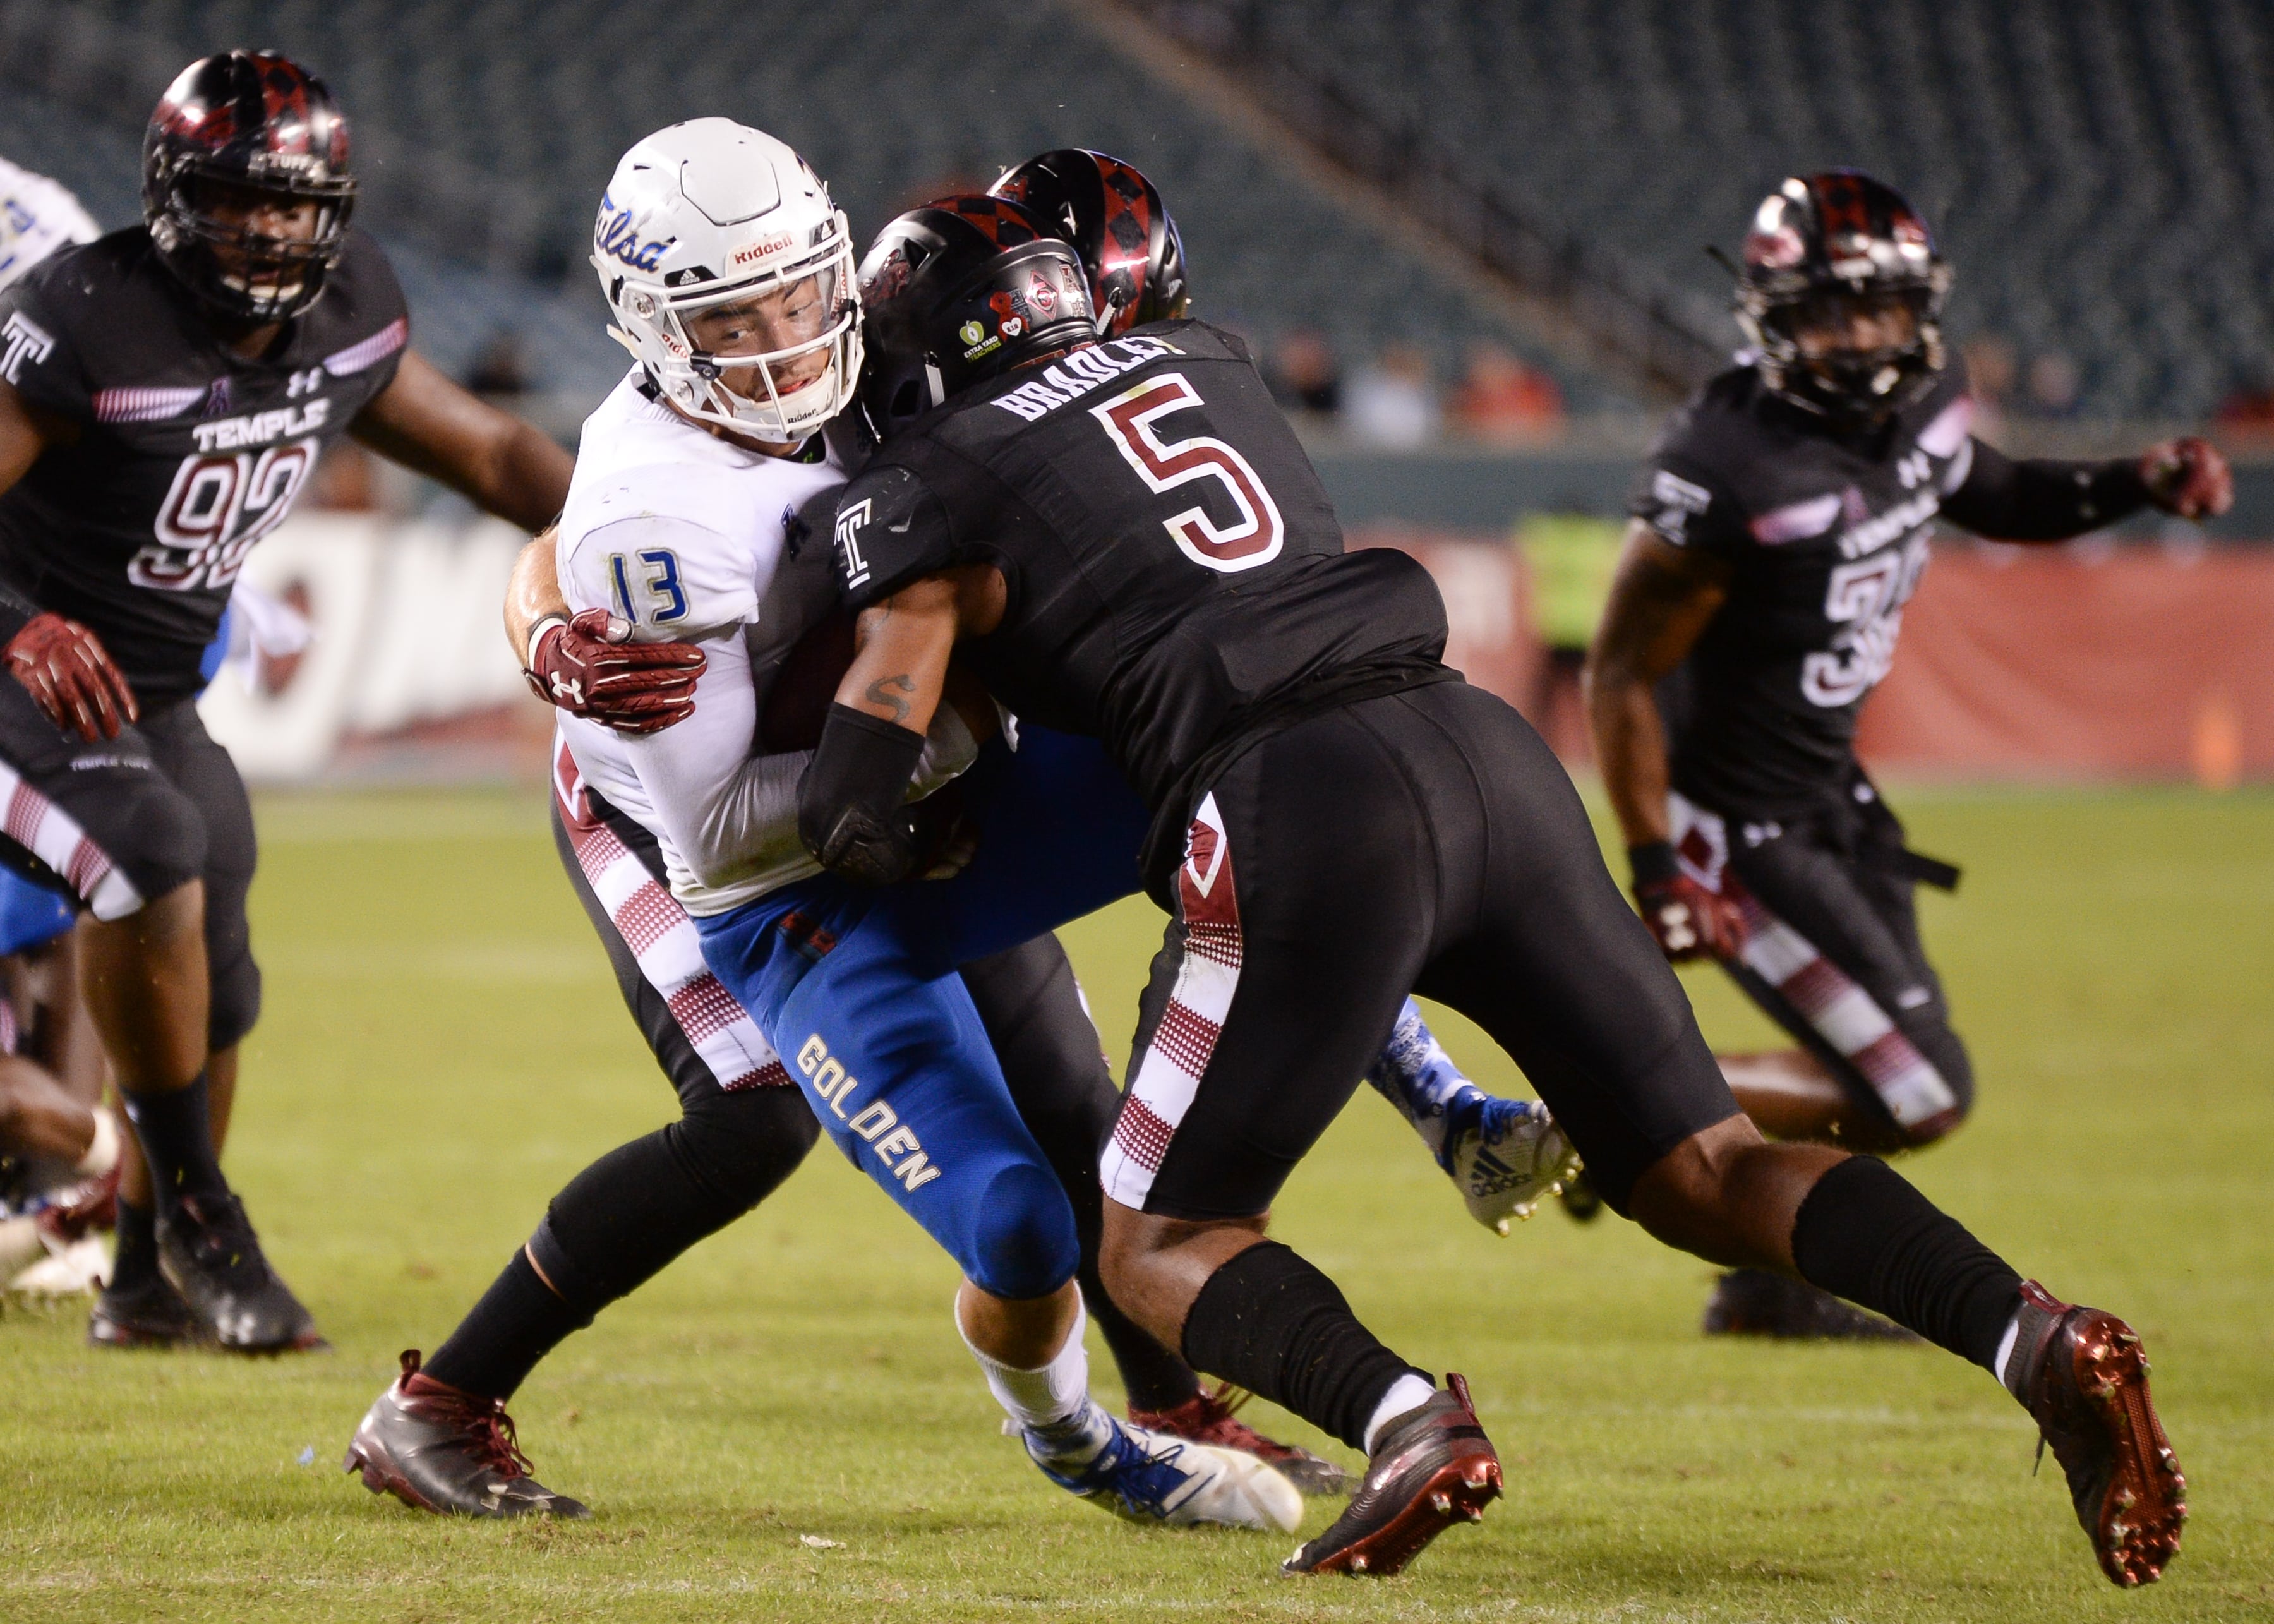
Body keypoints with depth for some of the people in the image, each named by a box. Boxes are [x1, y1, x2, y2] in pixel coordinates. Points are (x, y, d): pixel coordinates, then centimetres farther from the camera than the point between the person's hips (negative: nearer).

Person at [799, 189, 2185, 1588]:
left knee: (1163, 1245, 7)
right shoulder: (1200, 361, 25)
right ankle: (2037, 1338, -13)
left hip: (1302, 813, -6)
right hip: (1479, 743, 6)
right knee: (1702, 1171, 9)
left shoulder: (932, 487, 7)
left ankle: (1406, 1419, -21)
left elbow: (857, 804, 1)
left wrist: (891, 848, 21)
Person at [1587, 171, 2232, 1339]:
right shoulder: (1732, 473, -28)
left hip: (1829, 794, 9)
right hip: (1740, 824, -9)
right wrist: (1658, 866, -23)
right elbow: (1621, 674, -22)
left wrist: (2136, 485, 3)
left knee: (1905, 1073, 20)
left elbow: (1991, 501, 21)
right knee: (1919, 1096, -9)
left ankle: (1772, 1282, 37)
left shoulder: (1921, 406, -3)